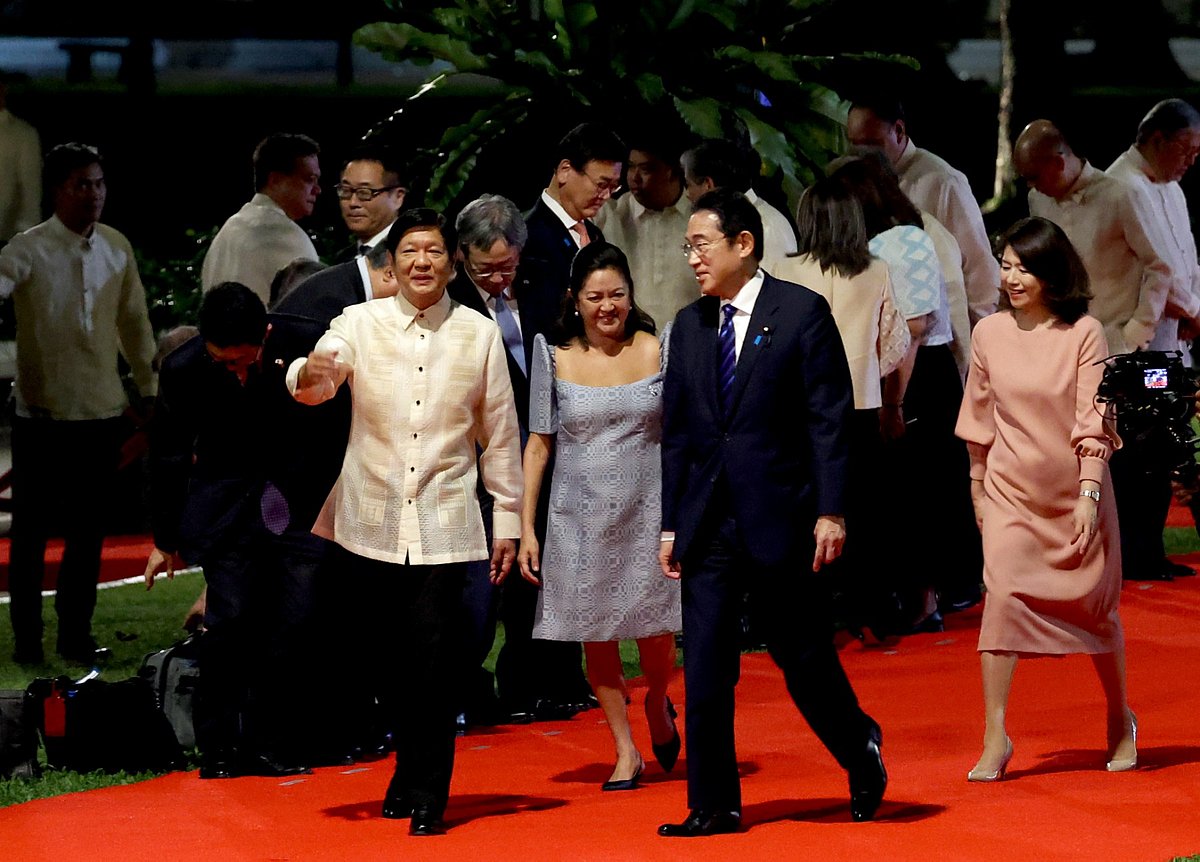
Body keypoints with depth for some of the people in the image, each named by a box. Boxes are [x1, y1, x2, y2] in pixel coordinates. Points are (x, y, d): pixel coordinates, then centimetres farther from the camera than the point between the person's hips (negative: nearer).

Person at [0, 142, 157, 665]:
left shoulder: (116, 248, 6)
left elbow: (134, 321, 16)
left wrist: (147, 386, 19)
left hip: (104, 411, 5)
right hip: (42, 412, -5)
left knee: (88, 529, 11)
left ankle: (76, 636, 22)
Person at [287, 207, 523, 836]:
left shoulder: (480, 334, 5)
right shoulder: (360, 324, 2)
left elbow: (500, 435, 9)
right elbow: (313, 383, -15)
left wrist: (508, 521, 8)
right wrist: (310, 375, -40)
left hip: (444, 525, -1)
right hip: (372, 521, 1)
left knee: (432, 665, -6)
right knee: (386, 659, 7)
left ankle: (426, 796, 3)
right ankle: (412, 773, 26)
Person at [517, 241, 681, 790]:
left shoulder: (658, 349, 0)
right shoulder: (554, 356, 0)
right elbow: (539, 442, 4)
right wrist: (527, 529, 0)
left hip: (648, 512, -1)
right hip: (580, 516, 1)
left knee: (655, 636, -4)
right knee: (596, 636, 3)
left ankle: (657, 704, 30)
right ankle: (625, 750, 16)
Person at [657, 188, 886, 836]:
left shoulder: (802, 312, -4)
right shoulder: (689, 326, 11)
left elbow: (830, 418, -7)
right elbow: (677, 432, 13)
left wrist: (829, 512, -12)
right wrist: (672, 525, 10)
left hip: (780, 516, -4)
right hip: (707, 525, 5)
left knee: (804, 658, 4)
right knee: (704, 667, 1)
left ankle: (862, 753, 29)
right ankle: (713, 805, 6)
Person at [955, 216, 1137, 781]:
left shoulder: (1084, 334, -8)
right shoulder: (989, 334, 0)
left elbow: (1094, 422, -9)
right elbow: (979, 421, 10)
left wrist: (1089, 496, -15)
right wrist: (977, 489, 14)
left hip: (1076, 491, -1)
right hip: (1011, 491, 1)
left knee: (1094, 603, 9)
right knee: (1003, 595, -14)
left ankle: (1120, 719, 31)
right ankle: (994, 739, -14)